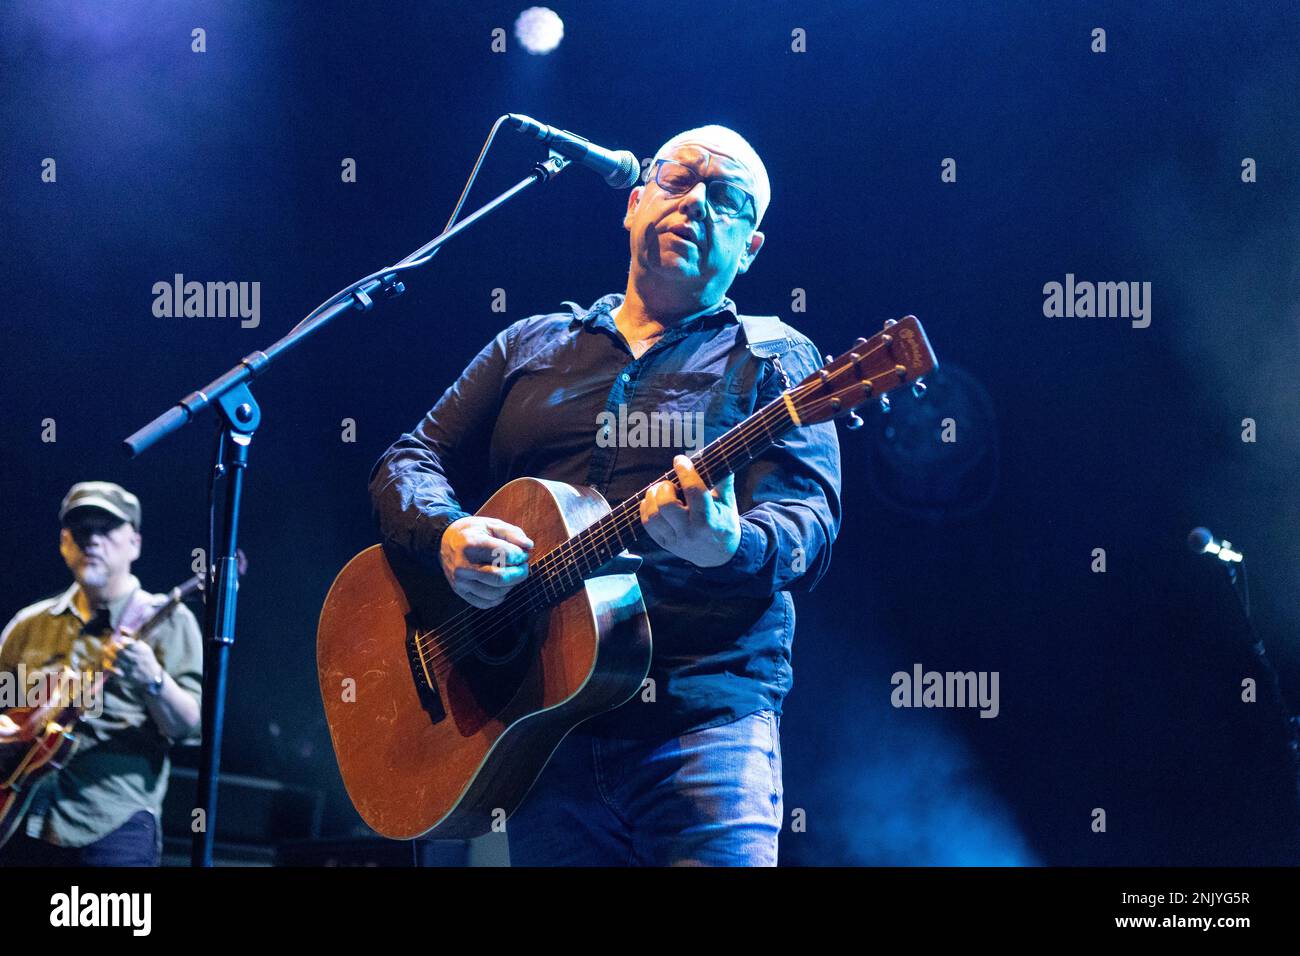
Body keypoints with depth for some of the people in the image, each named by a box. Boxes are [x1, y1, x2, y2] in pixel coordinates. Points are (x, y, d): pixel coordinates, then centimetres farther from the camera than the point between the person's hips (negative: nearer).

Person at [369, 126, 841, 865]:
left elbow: (807, 520, -7)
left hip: (705, 721, -3)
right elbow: (411, 463, 16)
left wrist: (729, 546, -31)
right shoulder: (530, 347, 19)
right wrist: (448, 533, -8)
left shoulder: (773, 365, 7)